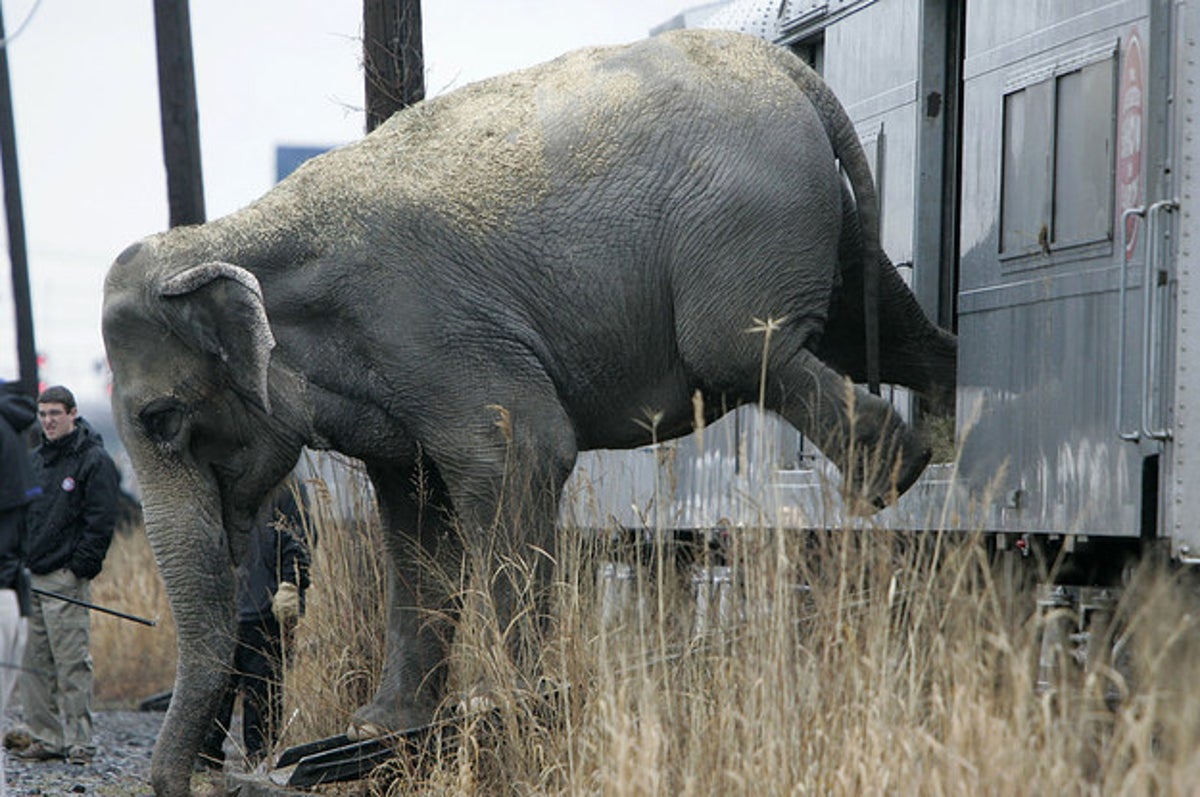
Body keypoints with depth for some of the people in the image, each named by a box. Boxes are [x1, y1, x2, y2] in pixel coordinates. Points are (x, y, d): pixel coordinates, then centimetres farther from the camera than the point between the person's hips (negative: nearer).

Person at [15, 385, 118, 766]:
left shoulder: (94, 461, -4)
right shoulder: (35, 459, 17)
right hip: (30, 577, 7)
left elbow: (100, 521, -9)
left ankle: (79, 741, -2)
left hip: (66, 578, -7)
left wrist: (81, 567, -14)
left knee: (72, 663, -6)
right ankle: (44, 738, 12)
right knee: (34, 663, 7)